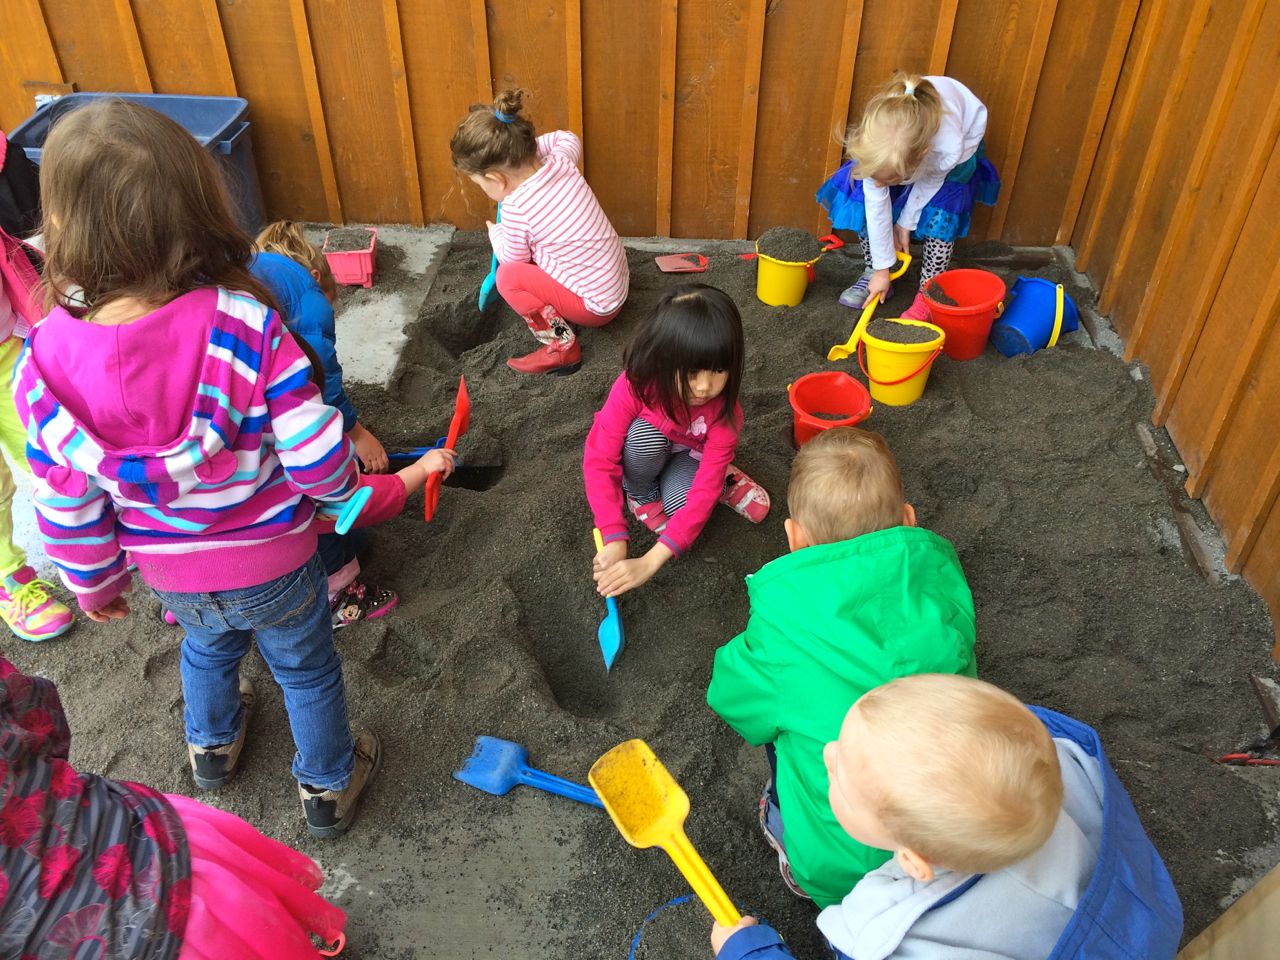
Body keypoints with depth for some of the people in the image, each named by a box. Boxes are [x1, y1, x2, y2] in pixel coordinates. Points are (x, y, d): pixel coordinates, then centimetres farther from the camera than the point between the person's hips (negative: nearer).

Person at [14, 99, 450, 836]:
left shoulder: (47, 362, -23)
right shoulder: (245, 324, -32)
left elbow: (67, 506, -11)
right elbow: (318, 461, -27)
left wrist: (94, 583, 9)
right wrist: (345, 479, -2)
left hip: (171, 574, 3)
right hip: (273, 565, -3)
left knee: (209, 645, 35)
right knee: (307, 668, 25)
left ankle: (213, 746, 64)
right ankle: (327, 785, 50)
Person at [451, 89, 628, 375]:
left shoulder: (515, 208, -24)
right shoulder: (561, 162, -6)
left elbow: (512, 258, -5)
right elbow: (568, 138, 20)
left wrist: (496, 235, 14)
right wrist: (521, 147, 12)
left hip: (597, 306, -8)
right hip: (617, 279, 8)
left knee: (508, 276, -10)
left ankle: (561, 347, -3)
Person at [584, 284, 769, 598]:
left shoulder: (725, 411, -34)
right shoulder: (634, 387, -37)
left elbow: (704, 493, -37)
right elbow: (599, 461, -34)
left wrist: (649, 562, -44)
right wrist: (615, 539, -42)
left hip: (688, 456, 0)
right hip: (646, 447, 0)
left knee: (680, 504, -32)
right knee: (645, 433, -36)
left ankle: (722, 477, 2)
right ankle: (641, 494, -6)